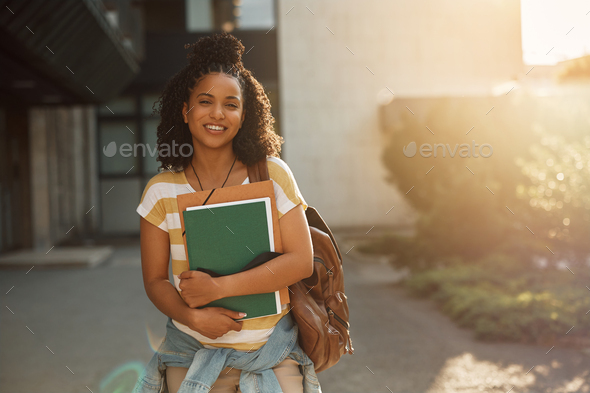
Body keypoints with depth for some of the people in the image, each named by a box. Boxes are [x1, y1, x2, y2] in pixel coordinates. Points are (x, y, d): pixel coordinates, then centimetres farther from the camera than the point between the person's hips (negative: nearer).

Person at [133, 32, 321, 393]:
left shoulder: (272, 175, -6)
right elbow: (155, 280, 1)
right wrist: (192, 316, -19)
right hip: (192, 355, 1)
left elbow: (301, 261, -11)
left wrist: (218, 287, -19)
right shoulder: (161, 191, -4)